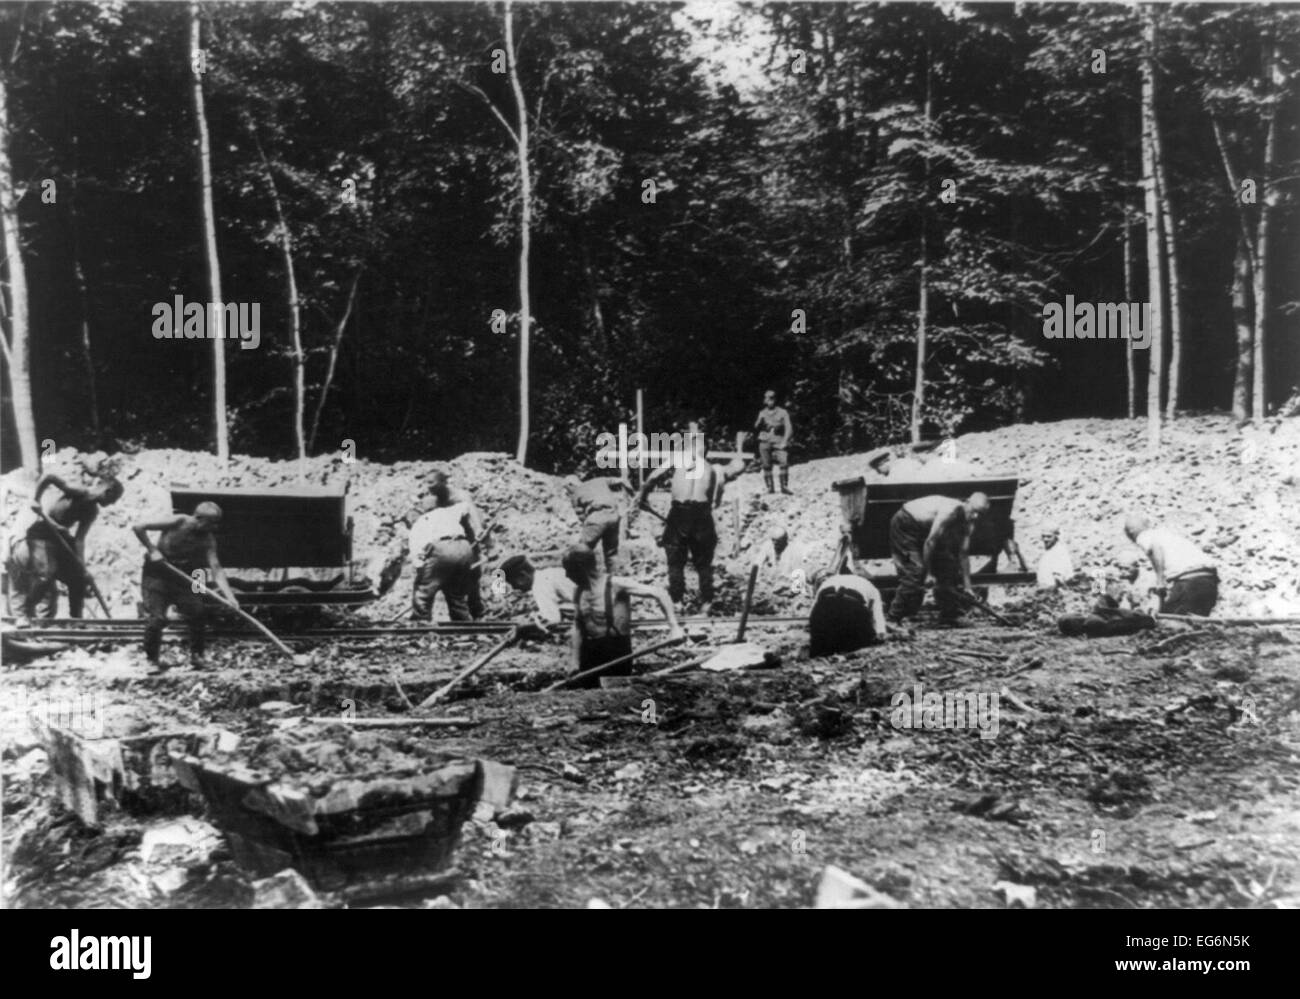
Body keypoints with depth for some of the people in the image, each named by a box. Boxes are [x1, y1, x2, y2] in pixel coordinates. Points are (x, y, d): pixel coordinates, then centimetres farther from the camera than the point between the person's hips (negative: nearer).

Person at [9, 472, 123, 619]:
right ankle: (27, 613, 0)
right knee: (46, 575, -19)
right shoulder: (78, 494, -22)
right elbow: (49, 477, -33)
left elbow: (79, 540, -5)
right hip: (40, 536, -8)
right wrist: (36, 500, -25)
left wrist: (81, 564, -15)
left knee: (78, 577, 3)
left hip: (60, 538, 8)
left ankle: (76, 618, 13)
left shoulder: (92, 512, 0)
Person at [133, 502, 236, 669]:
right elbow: (138, 528, -17)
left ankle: (196, 655, 8)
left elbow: (216, 569, -19)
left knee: (198, 612, -9)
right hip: (156, 574, -4)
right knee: (156, 618, -11)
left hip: (181, 577, 4)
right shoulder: (179, 522, -20)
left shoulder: (208, 539, -10)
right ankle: (151, 660, 7)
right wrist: (152, 550, -20)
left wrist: (230, 597, -30)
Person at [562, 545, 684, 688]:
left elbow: (658, 594, -17)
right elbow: (577, 627, 9)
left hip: (617, 650, -5)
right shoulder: (578, 591, 2)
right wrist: (576, 664, 7)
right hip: (589, 652, 5)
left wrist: (674, 626, -24)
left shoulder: (615, 585, -15)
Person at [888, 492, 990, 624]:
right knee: (914, 573, -19)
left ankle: (949, 617, 16)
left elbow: (964, 554, -2)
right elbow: (930, 541, -32)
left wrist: (967, 586, -4)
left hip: (924, 528, 9)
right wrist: (926, 570, -24)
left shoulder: (968, 524, -5)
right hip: (905, 525, -9)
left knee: (947, 566, 6)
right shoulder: (951, 510, -33)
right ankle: (893, 620, -15)